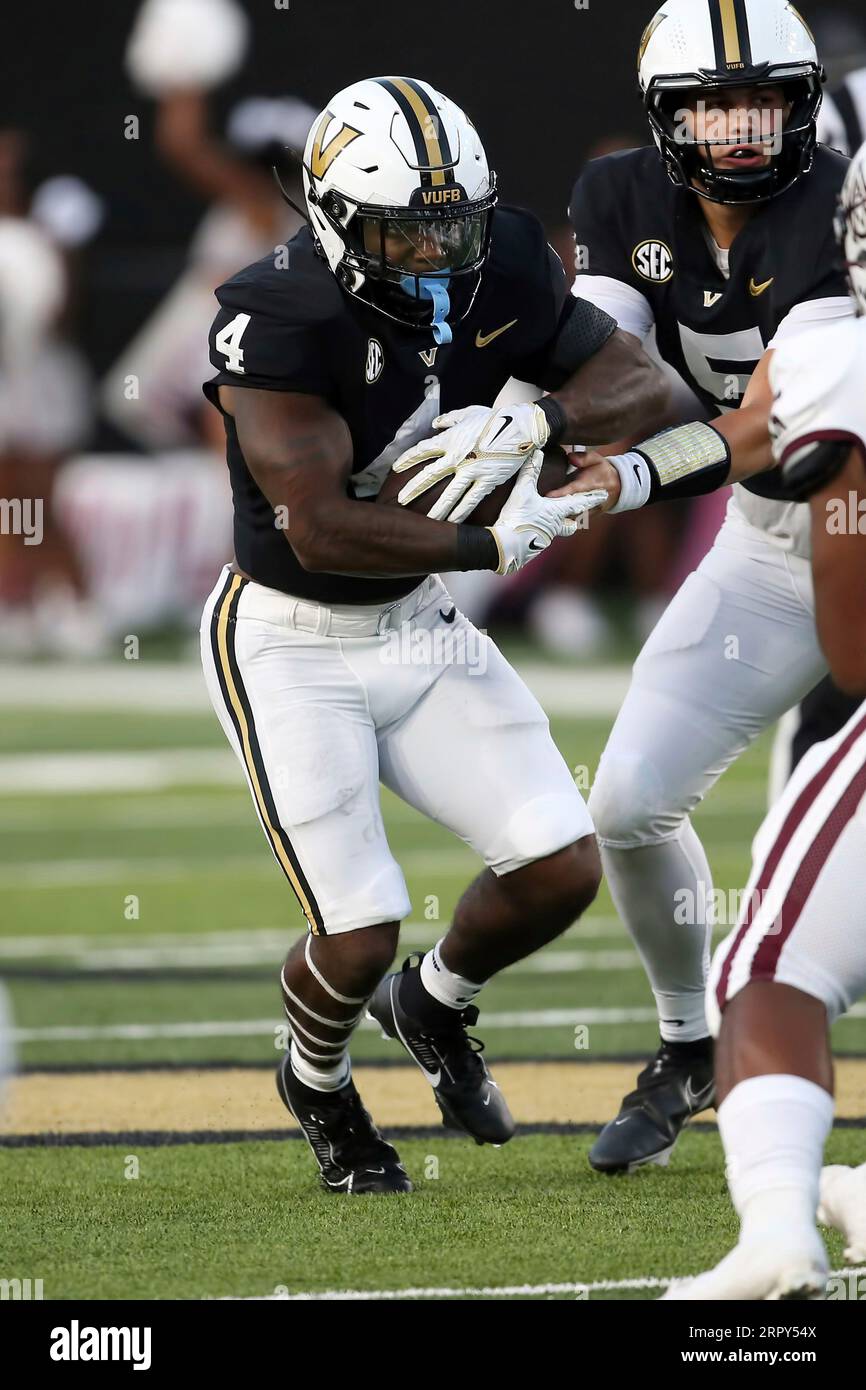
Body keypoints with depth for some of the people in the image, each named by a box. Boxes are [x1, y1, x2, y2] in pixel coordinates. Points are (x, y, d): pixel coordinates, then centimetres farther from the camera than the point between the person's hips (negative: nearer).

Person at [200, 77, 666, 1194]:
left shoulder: (498, 272, -8)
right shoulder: (278, 320, -27)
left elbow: (639, 383, -3)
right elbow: (320, 527, -31)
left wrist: (541, 419, -24)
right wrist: (494, 546, -25)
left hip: (421, 629, 6)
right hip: (290, 646, -6)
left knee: (560, 872, -3)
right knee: (358, 941, -10)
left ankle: (435, 1006, 31)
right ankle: (316, 1082, 27)